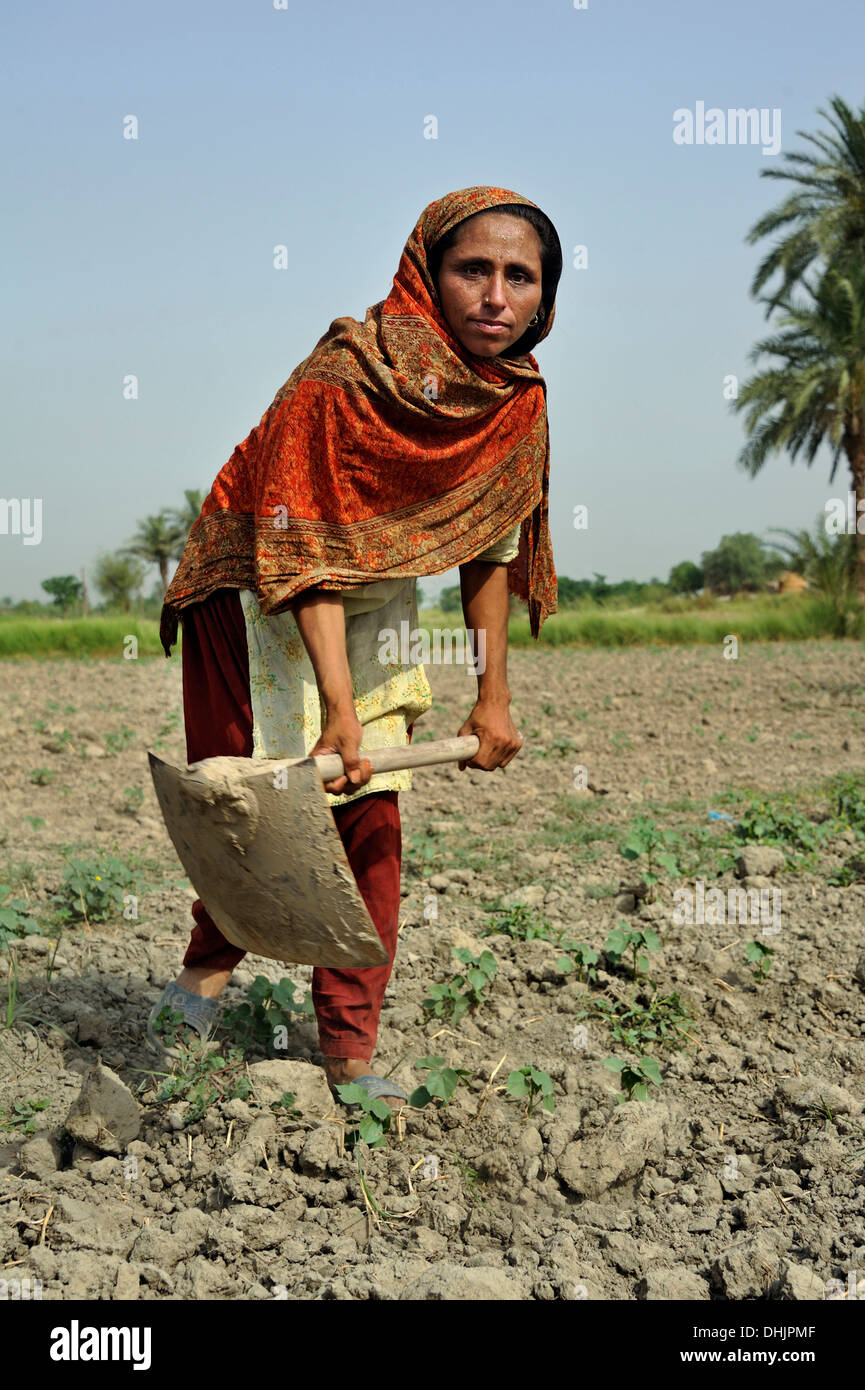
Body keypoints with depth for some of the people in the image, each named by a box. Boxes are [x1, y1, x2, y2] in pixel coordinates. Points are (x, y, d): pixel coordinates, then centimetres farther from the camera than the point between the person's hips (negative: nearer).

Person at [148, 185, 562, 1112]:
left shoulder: (520, 400, -11)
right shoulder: (343, 375, -30)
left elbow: (491, 546, 0)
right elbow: (305, 555, -30)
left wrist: (493, 697, 1)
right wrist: (338, 707, -35)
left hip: (375, 604, 5)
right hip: (258, 598, -5)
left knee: (371, 822, 3)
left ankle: (350, 1051, 12)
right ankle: (208, 967, 28)